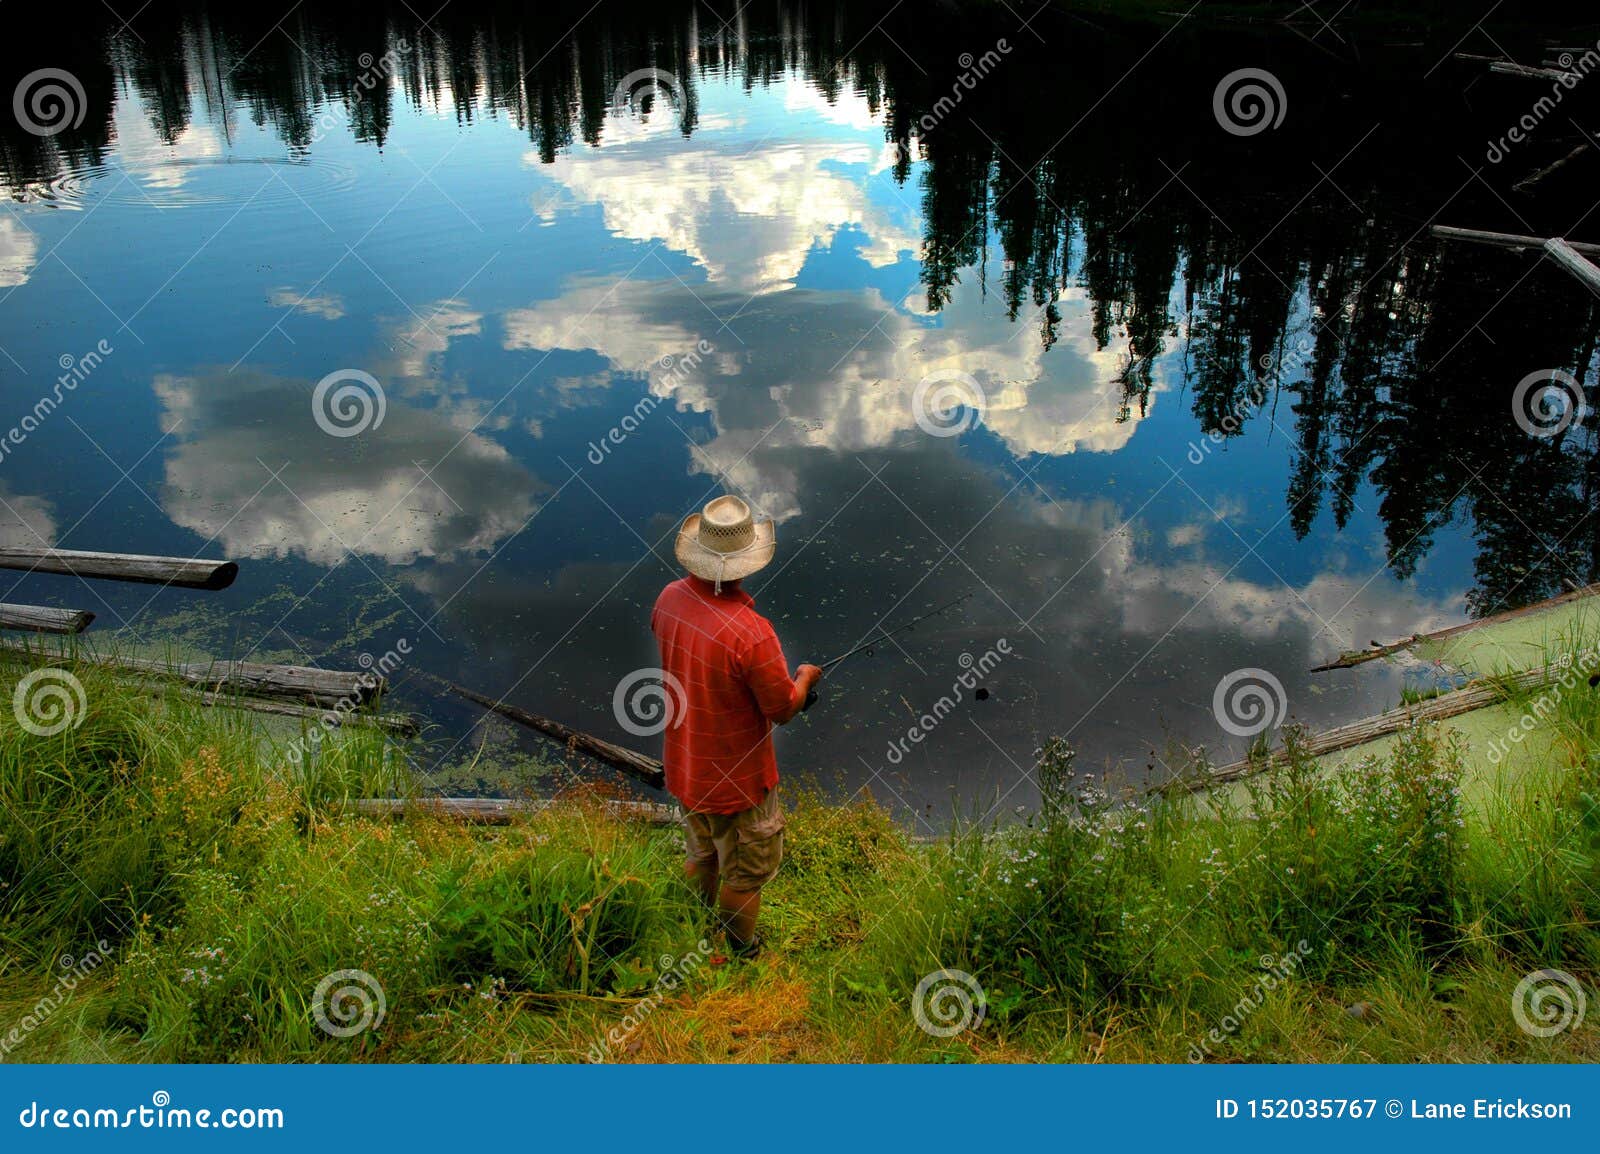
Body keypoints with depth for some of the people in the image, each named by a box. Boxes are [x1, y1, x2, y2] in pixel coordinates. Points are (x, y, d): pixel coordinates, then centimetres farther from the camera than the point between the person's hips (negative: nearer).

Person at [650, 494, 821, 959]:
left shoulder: (670, 598, -13)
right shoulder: (751, 633, -34)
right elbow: (783, 709, -20)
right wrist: (805, 678, 0)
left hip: (684, 765, 7)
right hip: (736, 780, -7)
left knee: (700, 857, 29)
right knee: (745, 874, 17)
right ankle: (737, 956, 35)